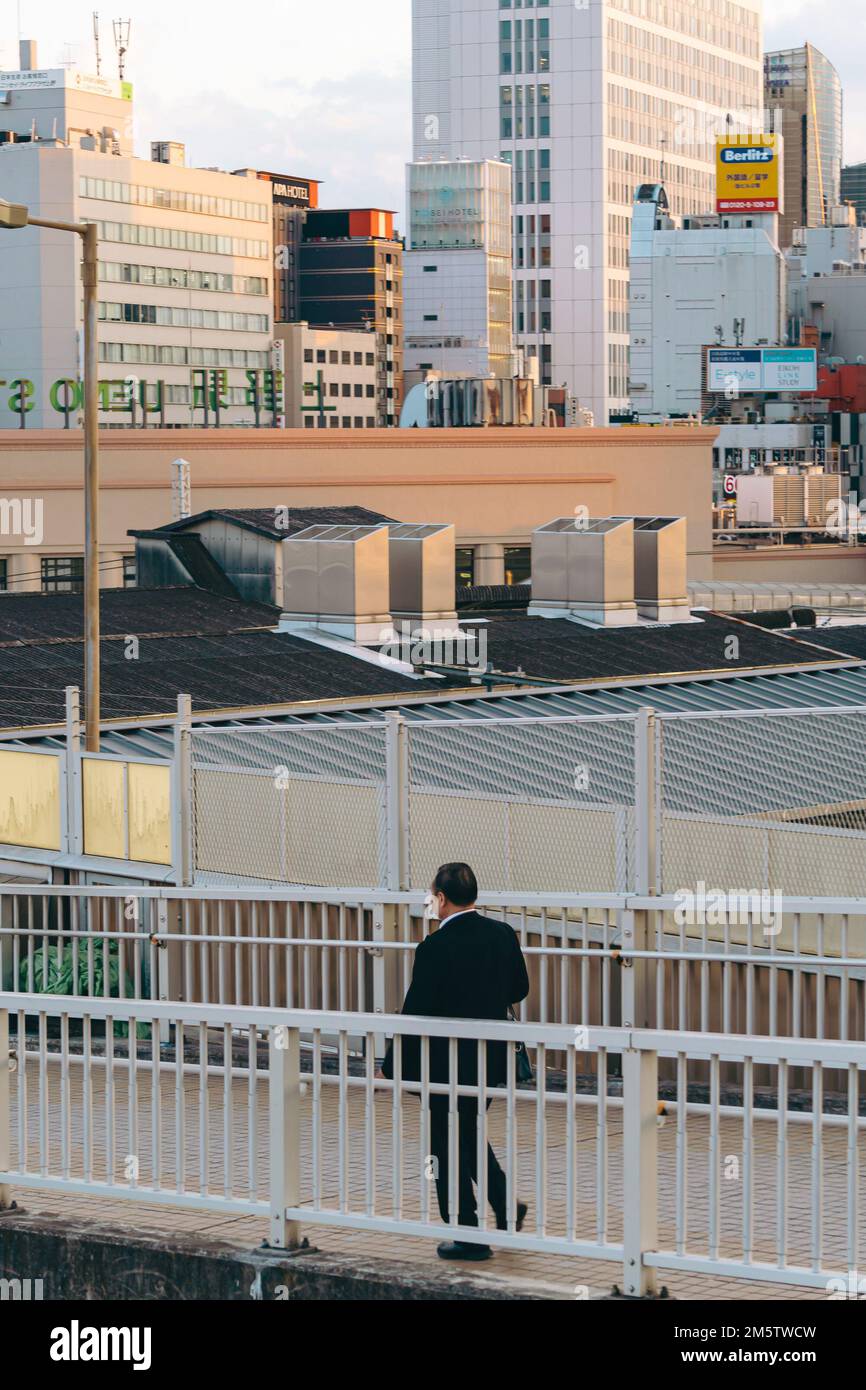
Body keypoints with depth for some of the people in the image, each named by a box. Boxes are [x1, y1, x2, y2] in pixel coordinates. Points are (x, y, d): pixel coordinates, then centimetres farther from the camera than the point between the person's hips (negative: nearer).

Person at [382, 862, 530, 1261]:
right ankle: (505, 1206, 15)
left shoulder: (436, 948, -19)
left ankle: (468, 1236, 10)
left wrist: (392, 1066, -7)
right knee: (469, 1132, 25)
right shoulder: (503, 934, -1)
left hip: (449, 1062, -7)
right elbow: (520, 989, 11)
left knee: (449, 1146, 6)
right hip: (493, 1059, 7)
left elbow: (416, 1012, -16)